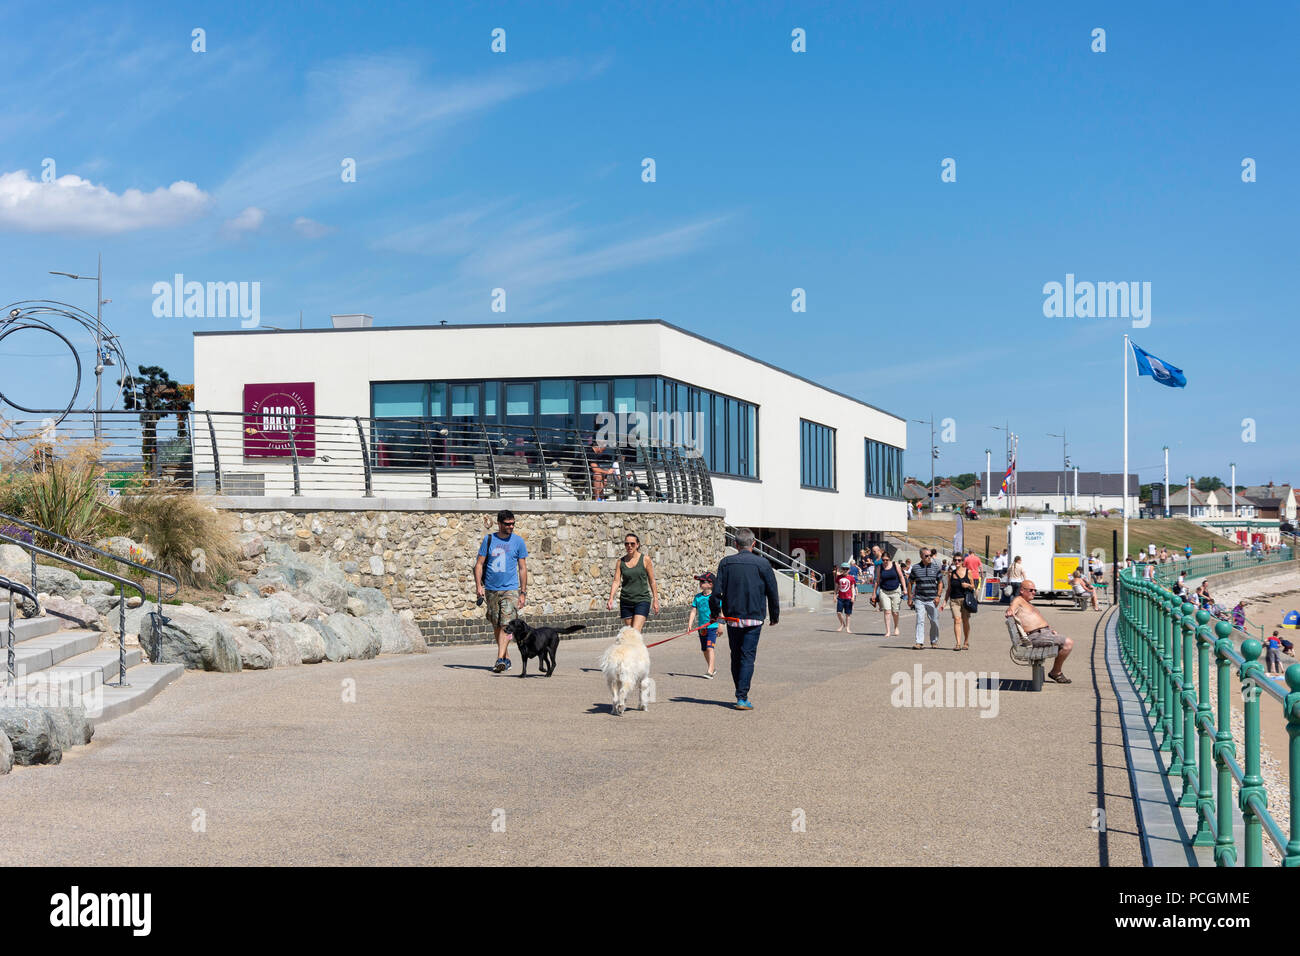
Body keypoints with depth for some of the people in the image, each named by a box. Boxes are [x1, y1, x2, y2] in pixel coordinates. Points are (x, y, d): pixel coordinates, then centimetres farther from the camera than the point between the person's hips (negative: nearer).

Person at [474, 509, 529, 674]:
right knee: (496, 626, 9)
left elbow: (523, 568, 5)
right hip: (491, 590, 3)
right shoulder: (489, 539, 5)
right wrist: (478, 585, -6)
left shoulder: (518, 541, 2)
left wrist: (523, 593, 0)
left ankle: (500, 659, -20)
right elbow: (479, 564, 7)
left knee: (506, 625, -14)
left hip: (510, 589, -3)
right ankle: (506, 657, 23)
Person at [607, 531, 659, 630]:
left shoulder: (645, 559, 0)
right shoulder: (620, 562, 6)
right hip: (626, 601, 3)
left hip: (642, 600, -3)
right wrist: (611, 598, -14)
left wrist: (655, 600, 3)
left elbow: (652, 581, 5)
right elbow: (616, 581, 0)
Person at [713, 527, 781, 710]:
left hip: (732, 618, 2)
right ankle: (742, 697, -10)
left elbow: (717, 590, -1)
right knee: (748, 657, -1)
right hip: (753, 618, -2)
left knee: (736, 656, 15)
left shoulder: (726, 563, 1)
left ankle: (741, 694, 23)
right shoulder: (762, 563, -4)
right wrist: (774, 616, 13)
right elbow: (773, 592, 1)